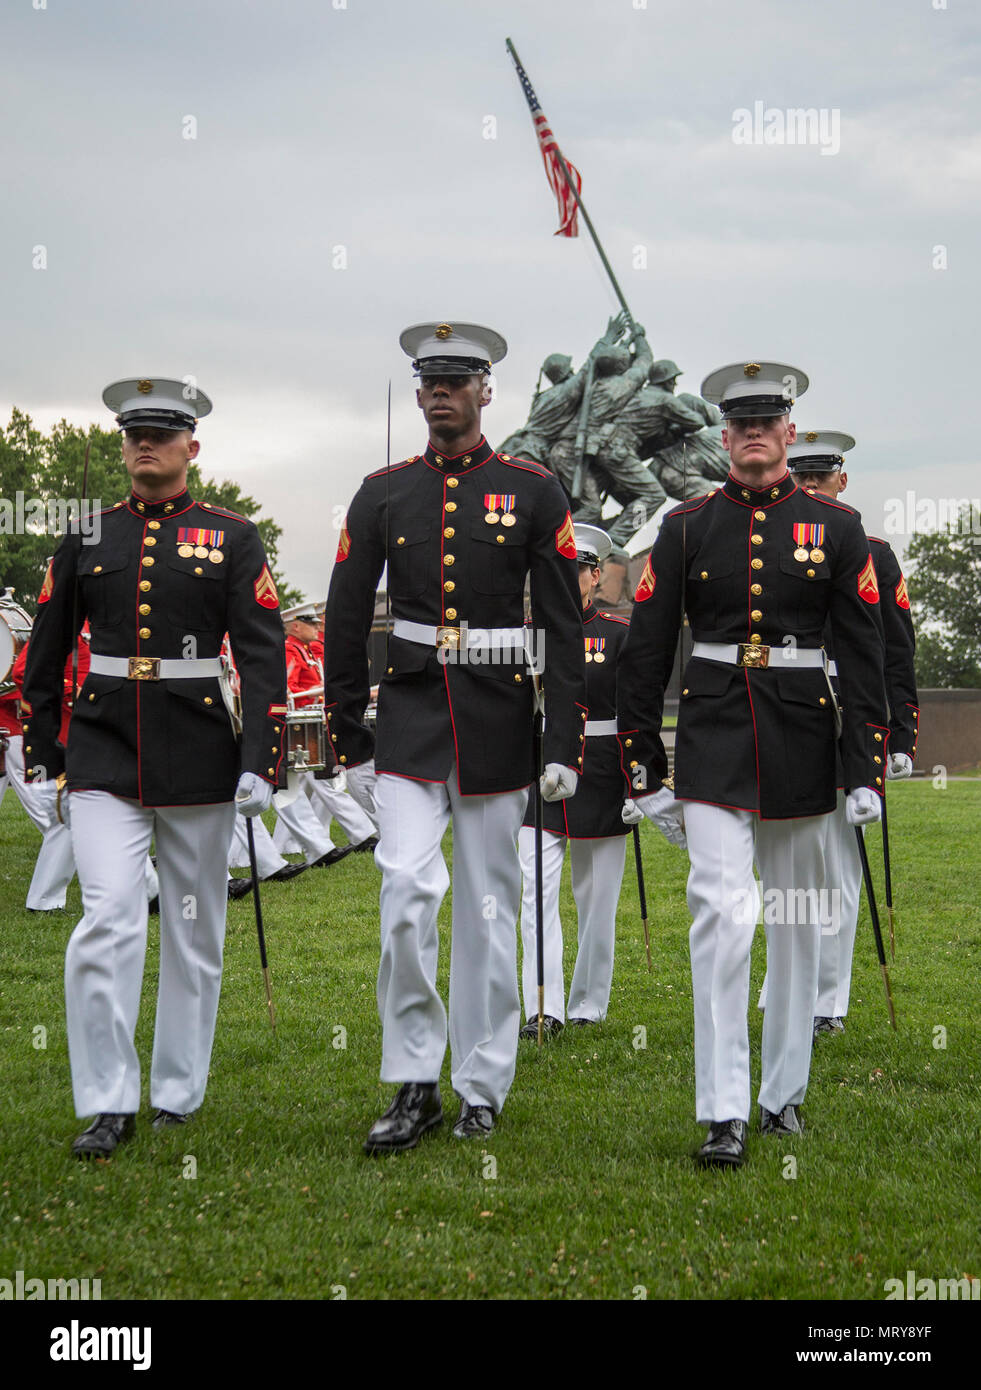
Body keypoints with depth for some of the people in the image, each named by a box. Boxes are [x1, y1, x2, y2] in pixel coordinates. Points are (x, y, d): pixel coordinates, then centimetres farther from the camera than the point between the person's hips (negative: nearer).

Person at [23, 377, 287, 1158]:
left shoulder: (232, 538, 2)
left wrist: (261, 763, -12)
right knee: (108, 922, -13)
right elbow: (46, 653, 13)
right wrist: (43, 759, 11)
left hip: (198, 755, 0)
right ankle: (108, 1106, -5)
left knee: (194, 931, 8)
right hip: (104, 755, 0)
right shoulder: (87, 537, 7)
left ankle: (179, 1094, 22)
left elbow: (263, 656, -3)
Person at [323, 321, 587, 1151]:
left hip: (496, 718, -1)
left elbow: (564, 626, -1)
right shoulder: (383, 493, 6)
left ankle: (483, 1088, 17)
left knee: (488, 907, 5)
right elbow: (347, 618, 9)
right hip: (409, 716, 1)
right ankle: (415, 1085, -2)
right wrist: (345, 734, 7)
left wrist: (566, 745, -7)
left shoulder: (534, 492, 0)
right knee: (405, 888, -13)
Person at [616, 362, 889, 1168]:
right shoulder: (687, 527, 3)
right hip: (712, 747, -1)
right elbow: (645, 653, 5)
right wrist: (645, 773, 2)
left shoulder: (834, 527, 3)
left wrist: (866, 771, -4)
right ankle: (723, 1116, -11)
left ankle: (784, 1093, 24)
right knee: (722, 918, -12)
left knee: (796, 923, 10)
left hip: (802, 744, 1)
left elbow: (864, 655, 2)